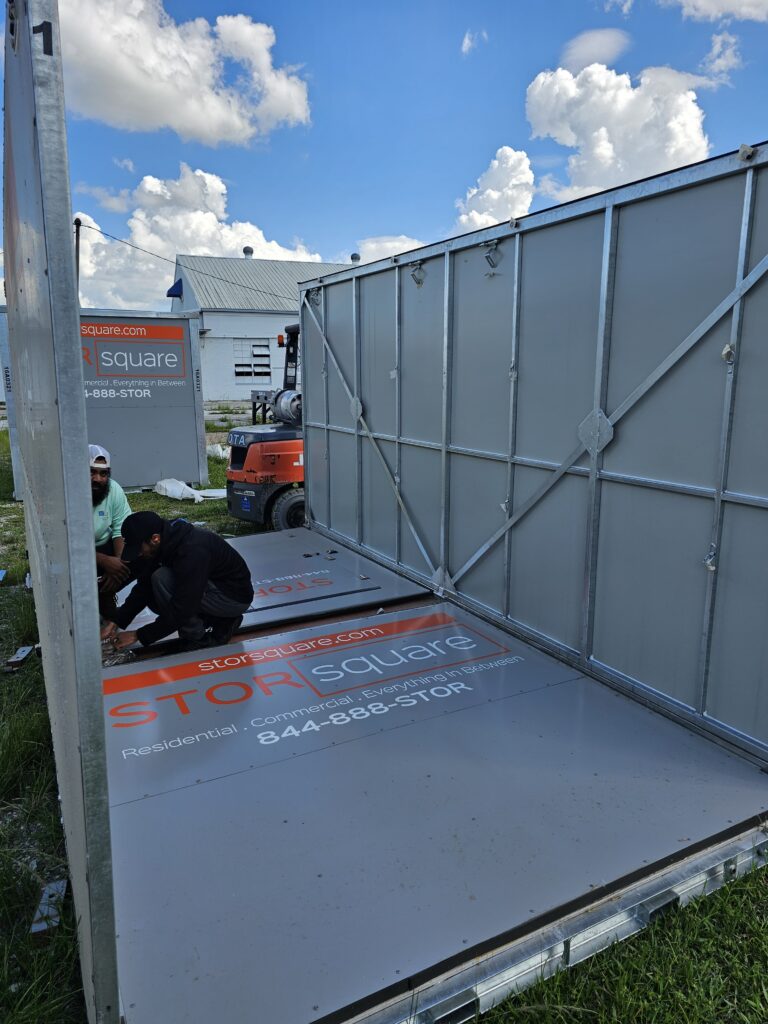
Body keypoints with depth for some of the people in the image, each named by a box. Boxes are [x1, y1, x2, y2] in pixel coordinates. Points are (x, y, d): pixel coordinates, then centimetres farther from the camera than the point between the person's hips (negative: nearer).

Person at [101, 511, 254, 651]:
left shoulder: (192, 551, -33)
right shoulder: (167, 538, -6)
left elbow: (181, 610, -29)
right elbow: (144, 587, 4)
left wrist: (139, 635, -19)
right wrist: (116, 623, -2)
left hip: (236, 596, -9)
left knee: (162, 579, -24)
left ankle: (198, 640, -7)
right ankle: (221, 621, 7)